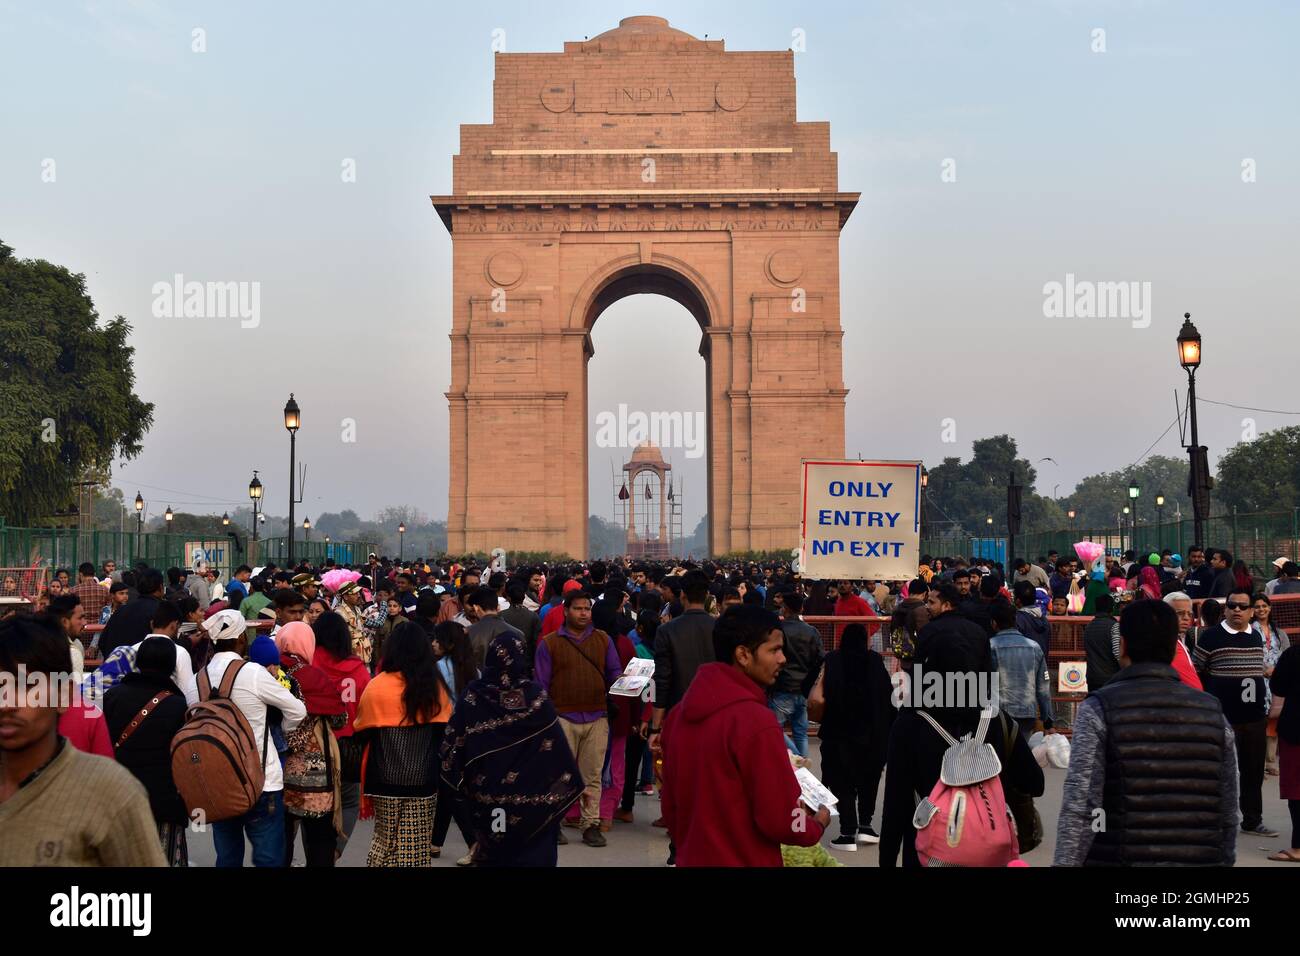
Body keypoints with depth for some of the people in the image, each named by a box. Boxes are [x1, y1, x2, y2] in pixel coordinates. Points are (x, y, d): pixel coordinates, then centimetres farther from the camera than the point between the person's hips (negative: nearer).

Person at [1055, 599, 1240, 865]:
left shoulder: (1098, 711, -8)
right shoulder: (1214, 713, 5)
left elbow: (1081, 808, -14)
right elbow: (1228, 811, 7)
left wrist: (1066, 862, -11)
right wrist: (1225, 860, 17)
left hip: (1119, 857, -4)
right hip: (1202, 859, 4)